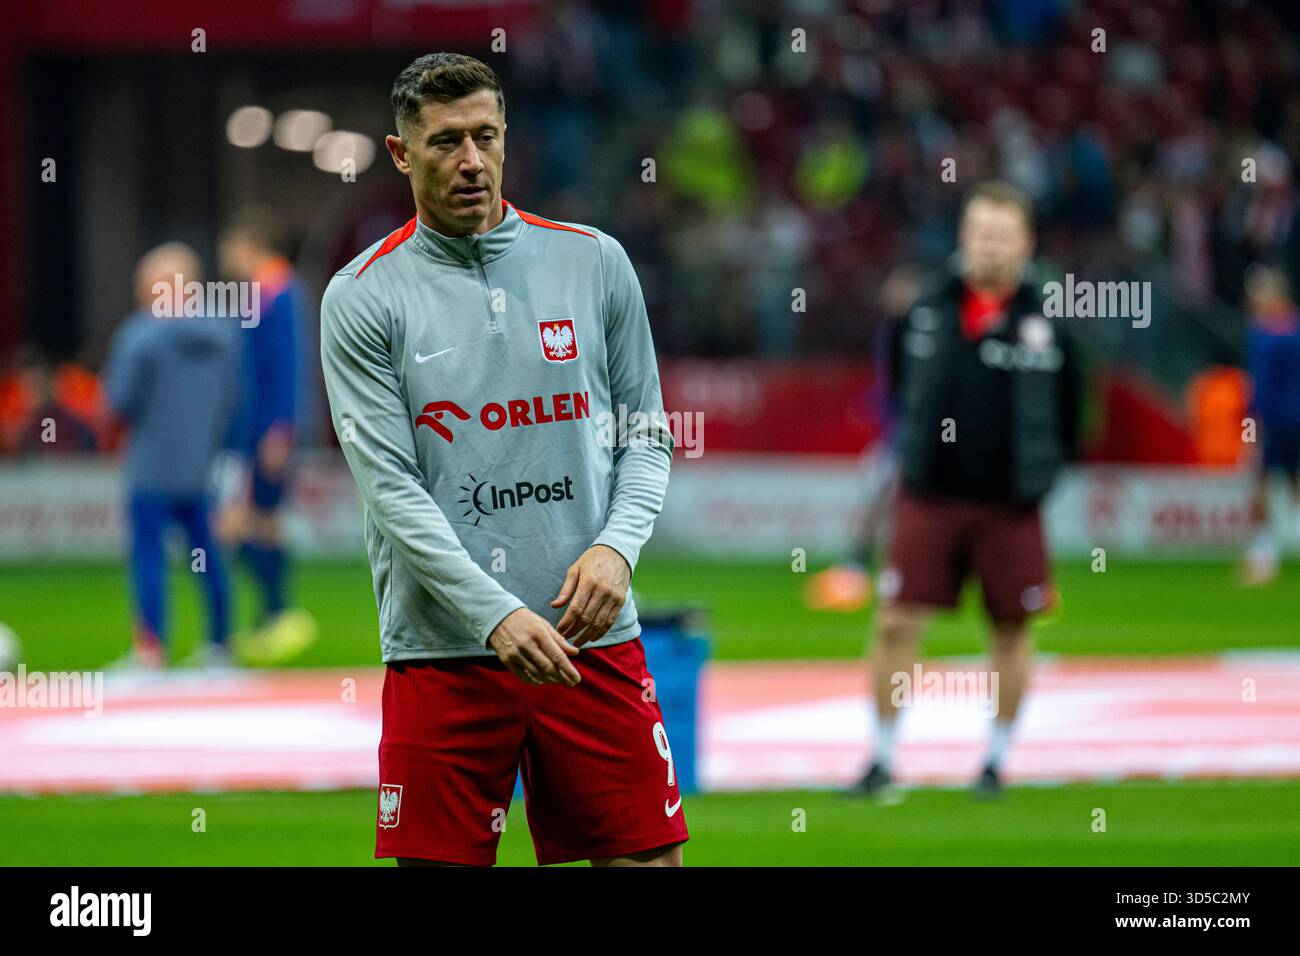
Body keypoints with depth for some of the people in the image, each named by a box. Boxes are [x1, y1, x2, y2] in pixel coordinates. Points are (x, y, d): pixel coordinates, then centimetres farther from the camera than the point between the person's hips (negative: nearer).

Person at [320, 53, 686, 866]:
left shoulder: (596, 263, 7)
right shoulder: (363, 297, -2)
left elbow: (646, 434, 12)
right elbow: (389, 486, -8)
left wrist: (617, 545, -8)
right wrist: (496, 615, -19)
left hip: (593, 639, 2)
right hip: (443, 648, -2)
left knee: (648, 857, 0)